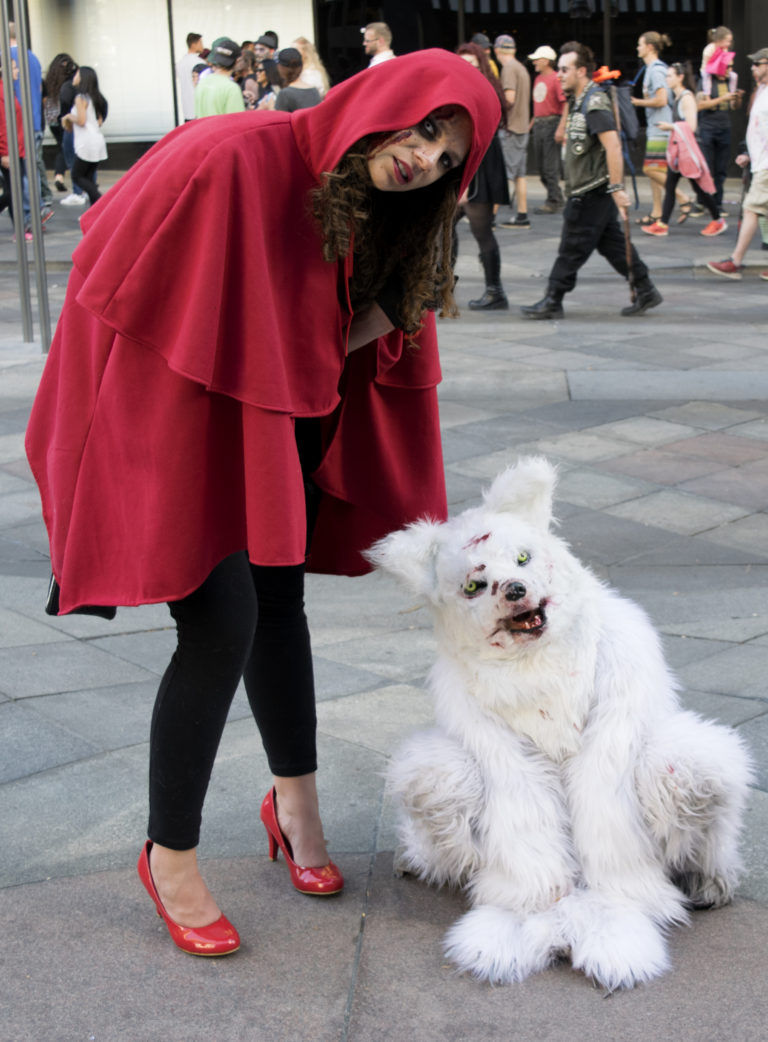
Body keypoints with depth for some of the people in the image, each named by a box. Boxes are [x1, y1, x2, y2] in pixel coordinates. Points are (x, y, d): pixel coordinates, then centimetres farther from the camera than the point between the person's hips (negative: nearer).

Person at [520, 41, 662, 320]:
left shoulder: (595, 103, -16)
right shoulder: (579, 101, 15)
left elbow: (613, 145, -24)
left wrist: (617, 188, -27)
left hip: (592, 190, -10)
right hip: (587, 190, 10)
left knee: (572, 247, -4)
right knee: (611, 242, 12)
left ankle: (552, 302, 2)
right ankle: (645, 291, 16)